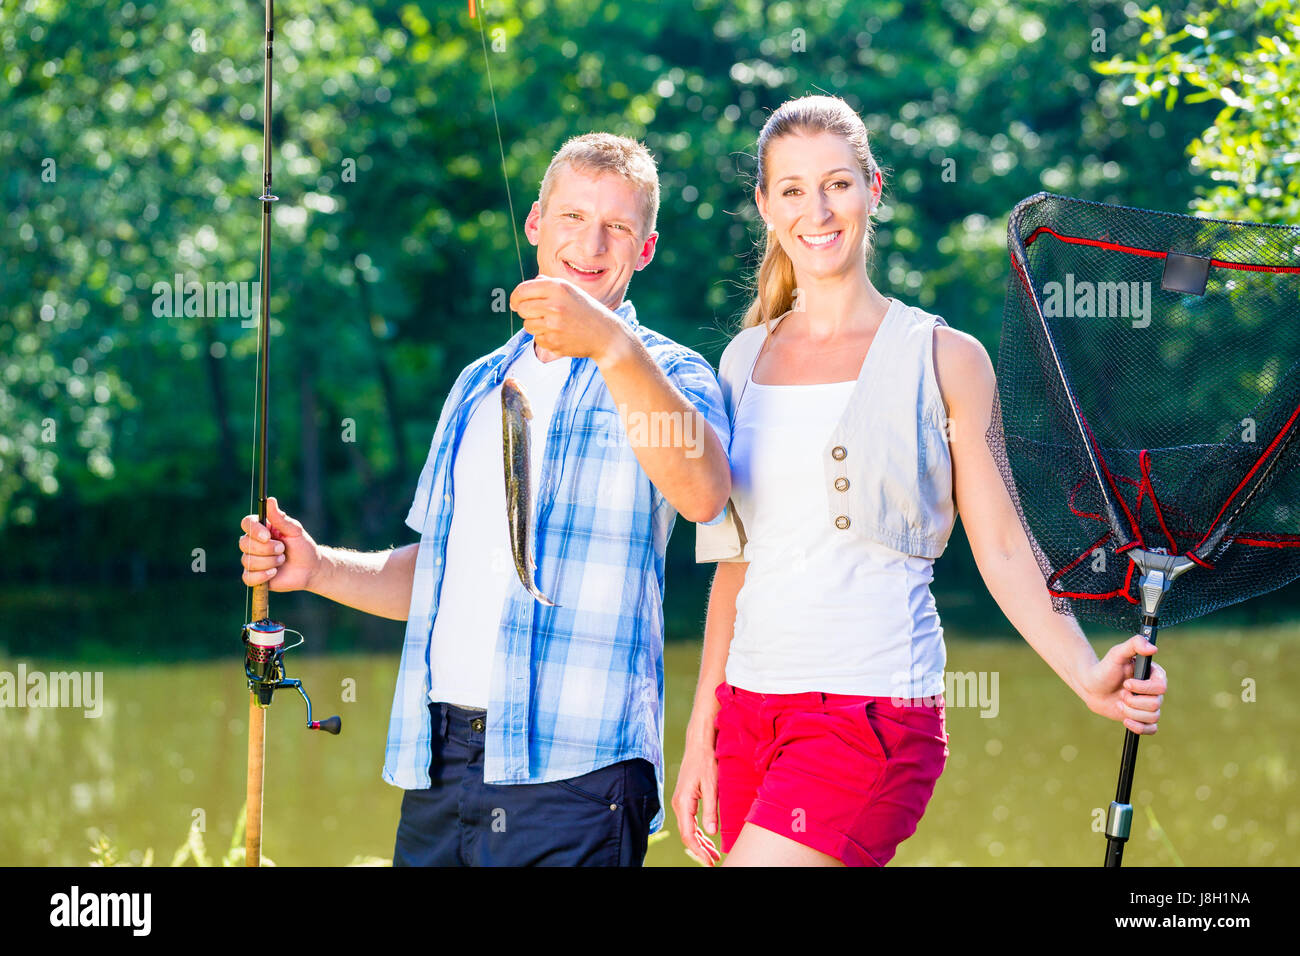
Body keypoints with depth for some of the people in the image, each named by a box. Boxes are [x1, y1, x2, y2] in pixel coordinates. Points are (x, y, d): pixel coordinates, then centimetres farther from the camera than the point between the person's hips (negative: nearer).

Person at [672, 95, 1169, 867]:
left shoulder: (945, 360, 0)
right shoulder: (744, 361, 12)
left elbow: (1002, 548, 0)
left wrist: (1087, 674, -15)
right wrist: (701, 735, 14)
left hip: (874, 712, -5)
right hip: (750, 708, 5)